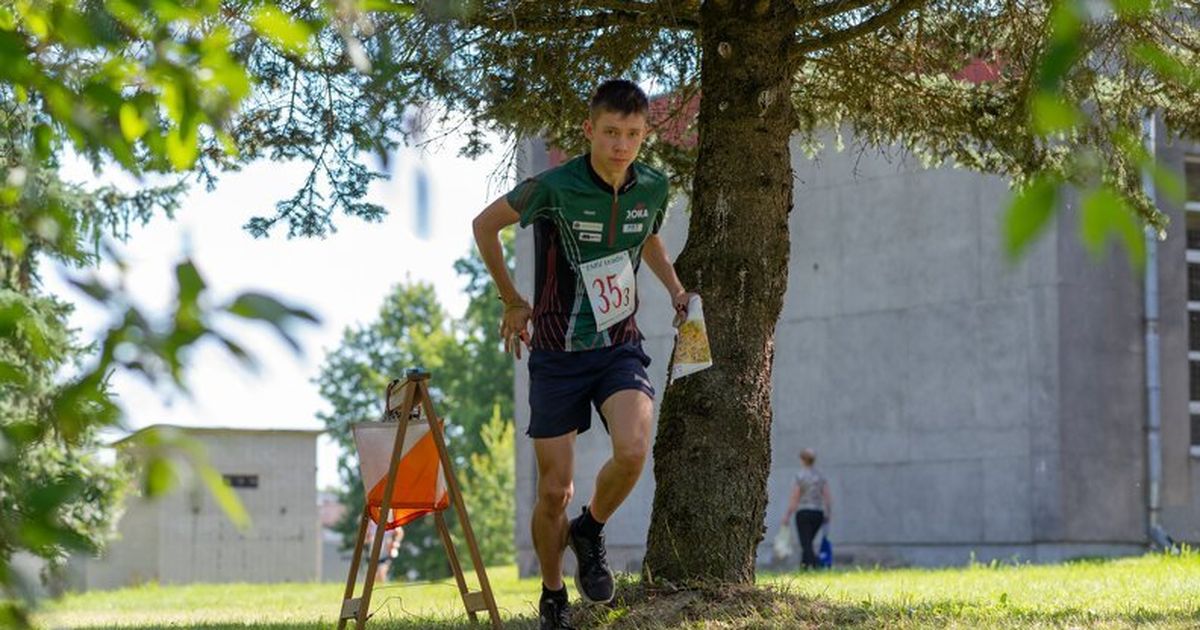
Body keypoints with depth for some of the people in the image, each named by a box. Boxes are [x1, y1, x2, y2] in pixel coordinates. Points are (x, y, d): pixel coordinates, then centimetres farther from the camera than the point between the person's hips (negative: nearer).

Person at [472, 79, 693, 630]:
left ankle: (591, 531, 5)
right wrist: (512, 301, 7)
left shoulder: (653, 187, -3)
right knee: (554, 491, 1)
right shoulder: (554, 187, -16)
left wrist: (676, 289, 8)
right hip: (557, 353, -2)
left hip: (620, 347, 2)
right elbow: (485, 225, 1)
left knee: (632, 450, -25)